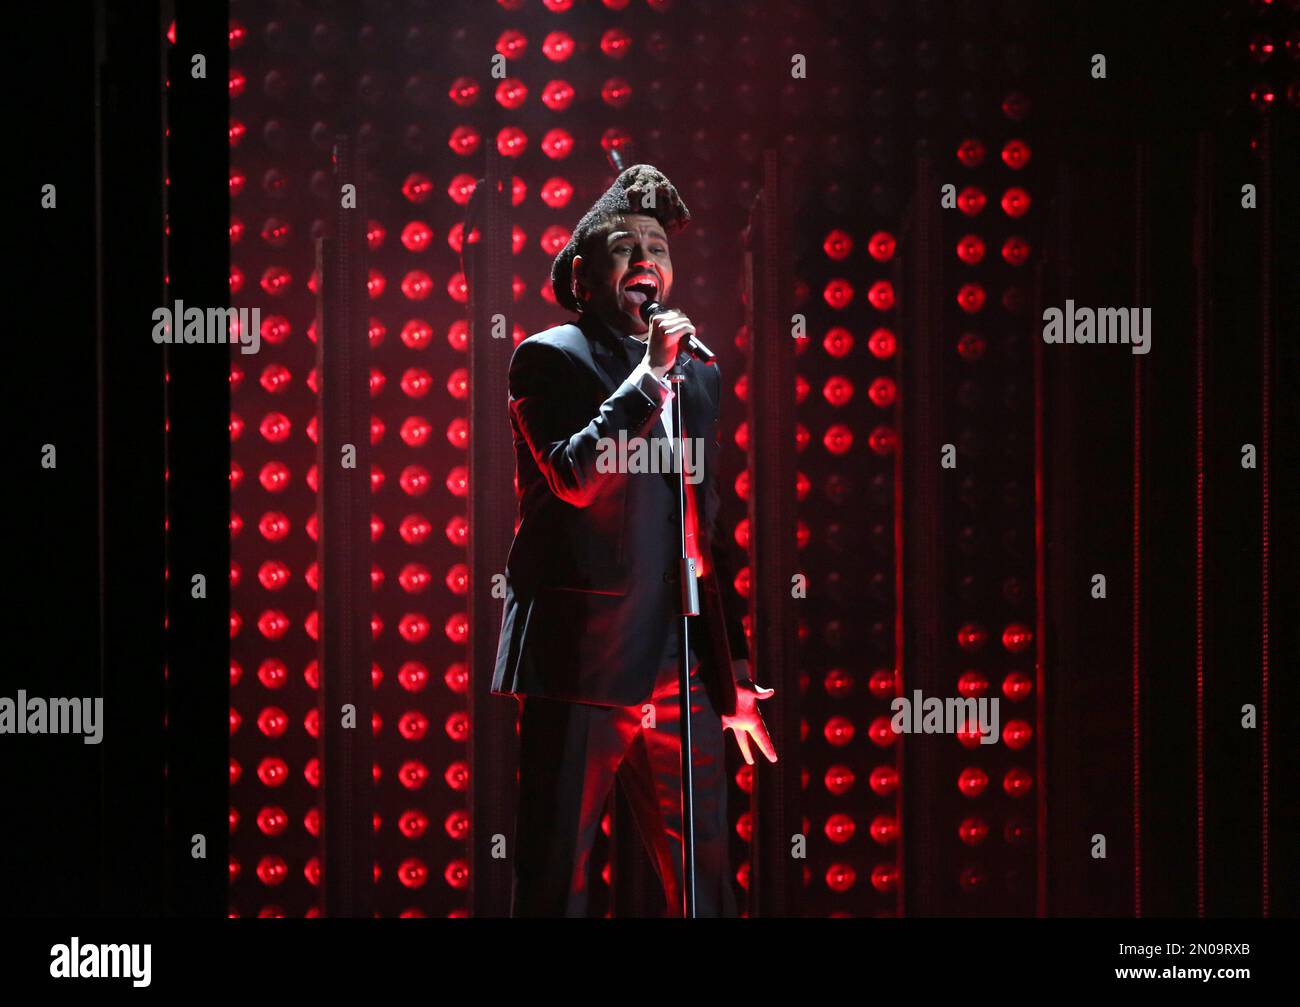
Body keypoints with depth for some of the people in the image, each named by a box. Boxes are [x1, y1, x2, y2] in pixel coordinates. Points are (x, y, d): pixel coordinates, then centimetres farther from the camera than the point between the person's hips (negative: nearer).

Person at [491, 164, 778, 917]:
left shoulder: (698, 375, 18)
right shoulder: (549, 359, 0)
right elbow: (575, 478, -17)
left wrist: (735, 671, 19)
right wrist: (649, 375, -13)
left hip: (684, 675, 6)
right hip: (582, 664, -5)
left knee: (706, 888, 5)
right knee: (557, 885, -2)